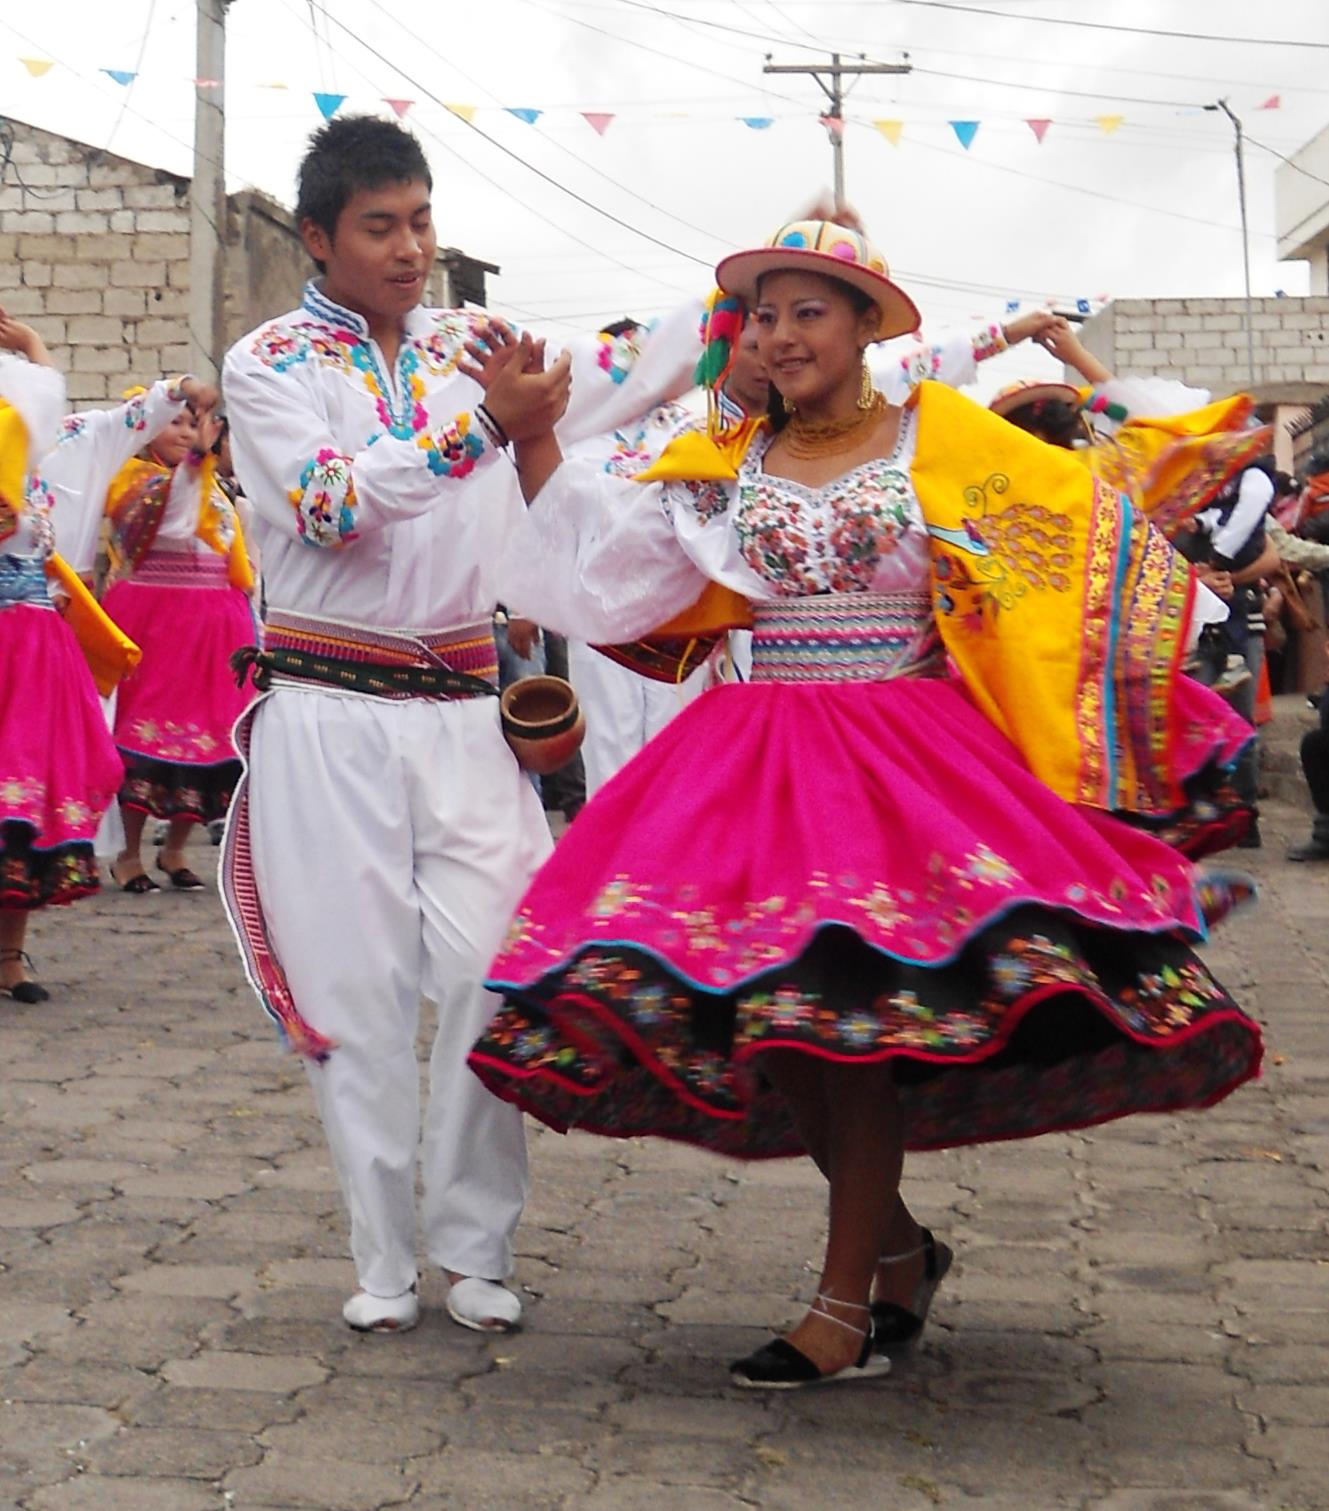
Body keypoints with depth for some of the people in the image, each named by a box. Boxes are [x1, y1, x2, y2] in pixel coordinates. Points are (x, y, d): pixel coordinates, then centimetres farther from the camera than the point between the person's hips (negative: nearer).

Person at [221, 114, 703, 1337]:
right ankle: (385, 1259, 14)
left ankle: (477, 1249, 11)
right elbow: (332, 503, -16)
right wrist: (481, 427, -26)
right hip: (331, 715, -3)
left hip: (463, 709, 3)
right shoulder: (269, 365, 0)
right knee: (360, 984, 2)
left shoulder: (472, 345, 11)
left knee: (491, 972, -3)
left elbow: (627, 375, 6)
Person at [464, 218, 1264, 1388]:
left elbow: (1111, 515, 9)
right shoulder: (724, 465, 13)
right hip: (755, 760, 4)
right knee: (765, 1014, -3)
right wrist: (534, 440, 0)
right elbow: (604, 553, 6)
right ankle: (897, 1243, 19)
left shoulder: (950, 442, 4)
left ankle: (848, 1303, -4)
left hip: (905, 754, -4)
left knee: (856, 1006, -14)